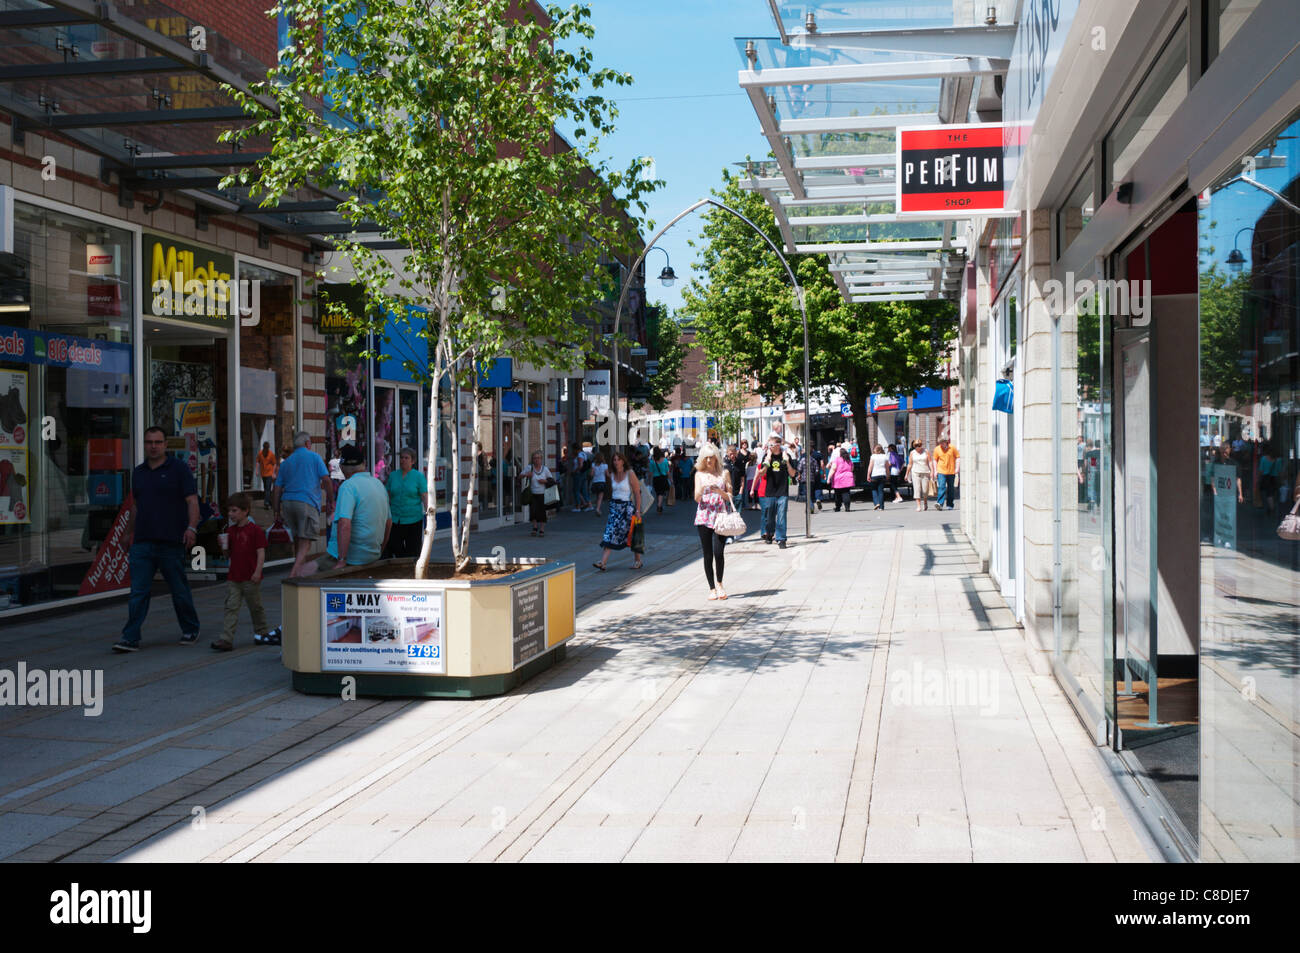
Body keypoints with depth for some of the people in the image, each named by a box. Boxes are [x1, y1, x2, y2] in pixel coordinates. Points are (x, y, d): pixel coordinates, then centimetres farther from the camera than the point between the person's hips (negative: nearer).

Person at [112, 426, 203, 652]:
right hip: (142, 543, 4)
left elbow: (192, 501, -7)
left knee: (180, 591, 6)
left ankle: (190, 631, 23)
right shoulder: (138, 472, 15)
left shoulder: (179, 469, -2)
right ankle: (131, 639, -4)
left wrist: (191, 527, -21)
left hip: (171, 542, -4)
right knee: (138, 592, -2)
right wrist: (129, 534, 24)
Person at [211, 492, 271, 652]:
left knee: (256, 607, 9)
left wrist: (258, 572, -17)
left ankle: (262, 633, 27)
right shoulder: (230, 531, 10)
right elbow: (228, 554, 16)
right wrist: (224, 547, -5)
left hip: (250, 578, -5)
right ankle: (226, 640, -7)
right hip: (233, 578, 5)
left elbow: (261, 553, -10)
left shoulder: (255, 530, -8)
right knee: (231, 608, -2)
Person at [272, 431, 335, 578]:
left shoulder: (286, 462, 18)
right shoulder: (314, 457, 7)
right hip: (307, 503, -5)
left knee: (297, 540, 16)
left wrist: (276, 511, 17)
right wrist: (330, 501, 6)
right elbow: (326, 480, -2)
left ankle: (301, 571, 21)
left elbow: (277, 490, 14)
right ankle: (293, 574, -21)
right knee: (305, 542, -7)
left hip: (287, 502, 5)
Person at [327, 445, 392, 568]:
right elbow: (389, 522, 21)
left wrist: (341, 561, -23)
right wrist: (378, 553, 31)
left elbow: (344, 524, -24)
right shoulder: (379, 484, 13)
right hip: (373, 557, 8)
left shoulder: (348, 486, -13)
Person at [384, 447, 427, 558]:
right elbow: (388, 497, 14)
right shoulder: (393, 475, 8)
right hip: (395, 520, 3)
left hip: (413, 520, -3)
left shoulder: (418, 476, -2)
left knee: (412, 553, 2)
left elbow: (425, 498, -6)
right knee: (395, 548, 2)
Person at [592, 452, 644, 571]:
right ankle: (602, 562, -13)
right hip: (614, 507, 4)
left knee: (632, 534, 5)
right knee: (610, 534, -5)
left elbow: (637, 493, -9)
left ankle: (638, 561, 22)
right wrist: (610, 506, 15)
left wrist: (638, 510, -14)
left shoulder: (630, 474, -8)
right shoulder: (611, 476, 8)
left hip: (627, 507, -4)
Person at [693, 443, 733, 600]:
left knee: (719, 552, -13)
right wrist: (702, 489, -17)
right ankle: (712, 588, 10)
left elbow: (730, 497, 7)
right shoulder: (699, 474, 10)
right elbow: (697, 498, 3)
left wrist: (719, 491, -12)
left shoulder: (724, 474, 9)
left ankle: (719, 583, 8)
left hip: (720, 517, -1)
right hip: (704, 517, 1)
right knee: (708, 554, 1)